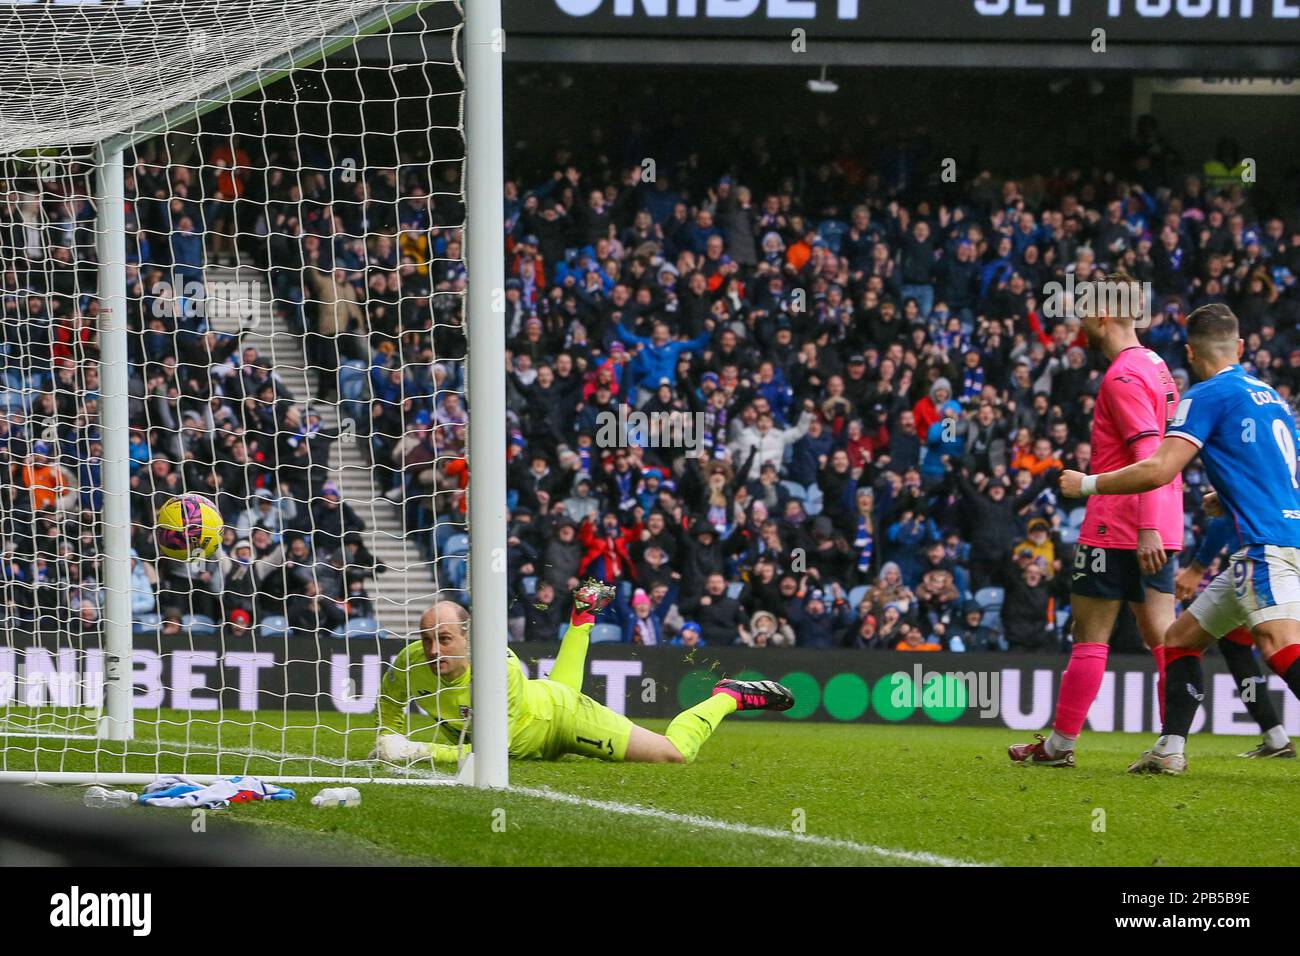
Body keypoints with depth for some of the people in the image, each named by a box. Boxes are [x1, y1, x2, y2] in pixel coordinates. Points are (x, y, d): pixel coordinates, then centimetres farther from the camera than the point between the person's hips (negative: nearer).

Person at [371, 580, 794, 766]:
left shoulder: (498, 667, -44)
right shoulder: (412, 661, -28)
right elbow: (390, 703, -4)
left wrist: (422, 752, -50)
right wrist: (392, 745, -18)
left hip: (562, 715, -7)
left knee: (676, 753, -10)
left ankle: (729, 697, 17)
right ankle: (583, 614, 63)